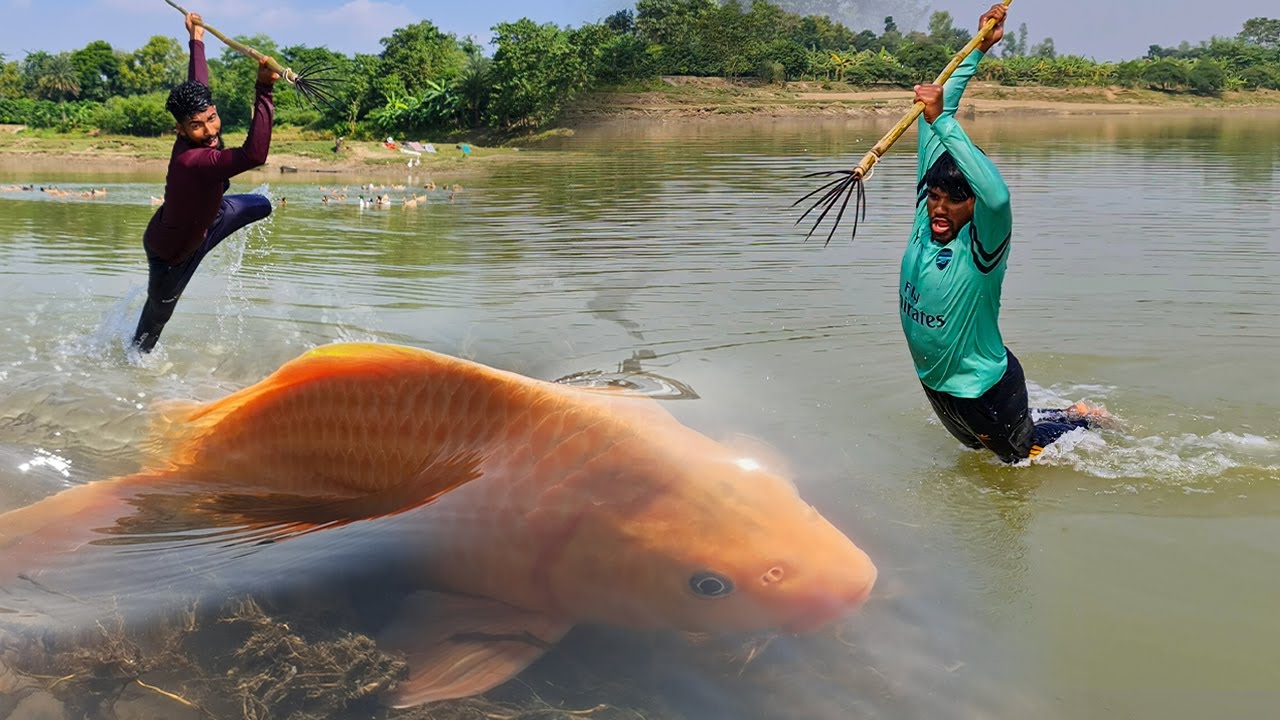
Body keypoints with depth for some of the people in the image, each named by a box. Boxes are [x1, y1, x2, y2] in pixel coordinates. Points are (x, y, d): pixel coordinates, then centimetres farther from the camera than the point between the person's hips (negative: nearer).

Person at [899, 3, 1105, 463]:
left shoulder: (983, 244, -28)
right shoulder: (924, 215, -14)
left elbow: (997, 196, -53)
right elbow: (935, 121, -12)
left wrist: (942, 121, -53)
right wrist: (977, 50, -12)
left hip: (985, 390, -6)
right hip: (934, 383, 7)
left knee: (1020, 454, 19)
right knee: (977, 445, 30)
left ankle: (1081, 420, 44)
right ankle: (1057, 415, 51)